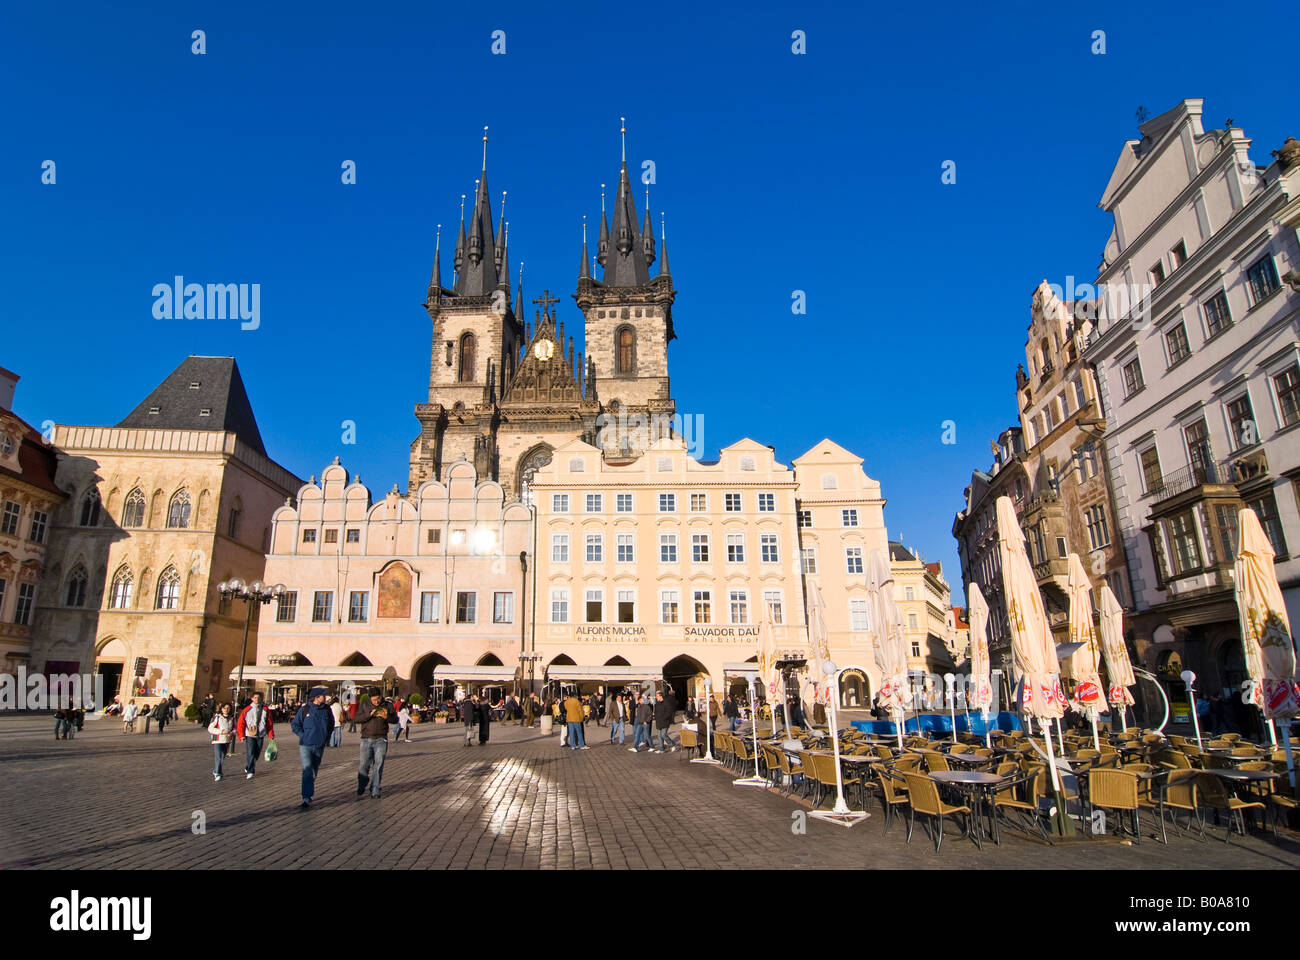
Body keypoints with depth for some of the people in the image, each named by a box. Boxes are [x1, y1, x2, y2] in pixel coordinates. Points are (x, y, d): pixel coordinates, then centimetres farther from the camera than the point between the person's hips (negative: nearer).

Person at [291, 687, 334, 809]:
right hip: (305, 746, -4)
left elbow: (331, 725, 19)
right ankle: (307, 799, -14)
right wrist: (303, 736, -6)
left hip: (319, 746, 4)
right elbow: (295, 725, 3)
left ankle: (309, 794, 30)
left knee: (314, 772, 14)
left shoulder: (327, 710, 3)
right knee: (307, 771, -13)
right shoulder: (304, 709, -6)